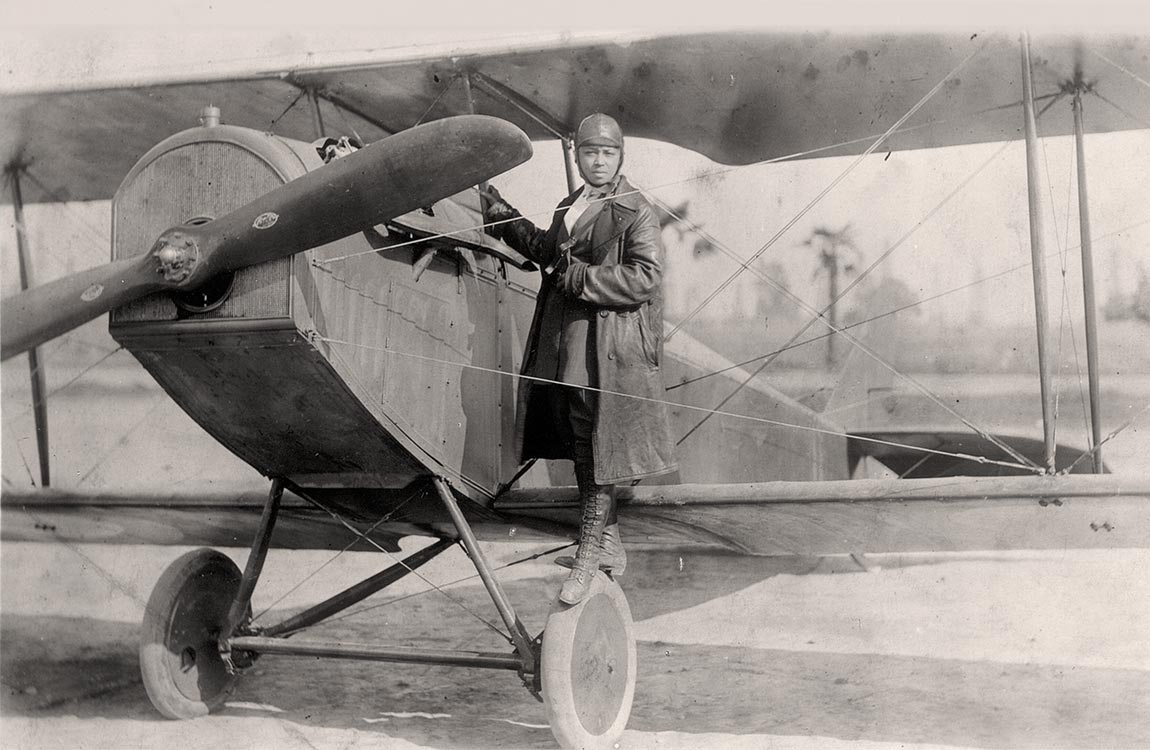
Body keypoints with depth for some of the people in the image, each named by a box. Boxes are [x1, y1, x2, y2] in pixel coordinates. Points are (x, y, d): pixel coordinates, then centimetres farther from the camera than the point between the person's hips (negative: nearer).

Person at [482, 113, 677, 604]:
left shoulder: (635, 212, -7)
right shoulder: (569, 207, 16)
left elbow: (644, 278, -18)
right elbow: (546, 250, 33)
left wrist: (579, 278, -17)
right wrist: (501, 216, 30)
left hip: (608, 351, -8)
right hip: (564, 345, 8)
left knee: (599, 451, -4)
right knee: (581, 449, 14)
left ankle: (588, 557, 3)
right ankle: (609, 546, 28)